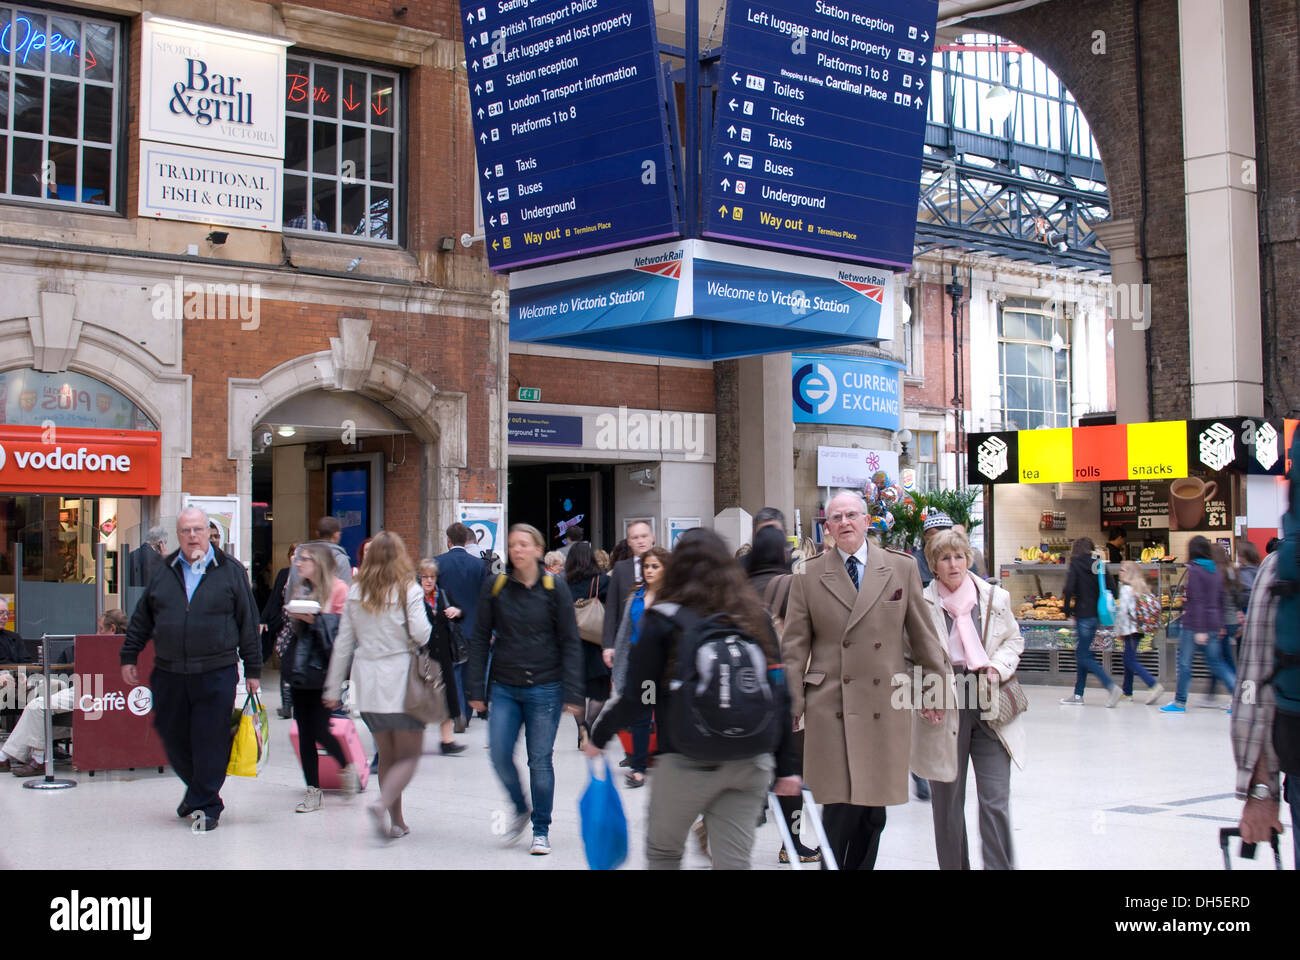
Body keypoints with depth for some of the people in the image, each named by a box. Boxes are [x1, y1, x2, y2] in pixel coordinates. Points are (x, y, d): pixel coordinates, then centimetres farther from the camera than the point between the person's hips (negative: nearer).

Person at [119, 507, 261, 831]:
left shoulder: (231, 571, 3)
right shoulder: (163, 572, 10)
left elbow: (248, 622, 4)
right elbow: (141, 619, 17)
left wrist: (253, 669, 3)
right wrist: (129, 657, 13)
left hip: (216, 674, -3)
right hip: (168, 674, 3)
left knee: (210, 742, -2)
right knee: (173, 739, 10)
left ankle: (206, 805, 10)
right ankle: (197, 788, 33)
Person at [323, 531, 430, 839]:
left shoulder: (355, 592, 7)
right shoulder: (408, 590, -7)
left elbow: (343, 642, 9)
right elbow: (421, 633, -16)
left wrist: (333, 687, 14)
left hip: (367, 681, 5)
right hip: (401, 679, -5)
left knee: (386, 754, 14)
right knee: (409, 755, 1)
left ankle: (397, 821, 16)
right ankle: (383, 804, -21)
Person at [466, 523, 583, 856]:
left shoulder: (554, 588, -3)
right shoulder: (495, 586, 1)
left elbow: (570, 643, -1)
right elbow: (480, 638, 6)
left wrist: (572, 694, -7)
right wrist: (476, 688, 1)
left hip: (544, 689, -2)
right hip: (504, 688, 2)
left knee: (540, 761, 2)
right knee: (499, 755, -4)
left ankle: (541, 830, 19)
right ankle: (520, 809, 24)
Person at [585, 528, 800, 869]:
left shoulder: (663, 622, -6)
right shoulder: (756, 616, 6)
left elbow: (637, 697, -7)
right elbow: (780, 694, 4)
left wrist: (599, 735, 9)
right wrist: (785, 764, 8)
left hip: (689, 761, -3)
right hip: (751, 761, 3)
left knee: (662, 851, 19)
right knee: (735, 862, 6)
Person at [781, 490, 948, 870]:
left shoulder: (902, 568, 8)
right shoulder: (809, 576, 5)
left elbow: (923, 635, 12)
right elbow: (794, 646, 6)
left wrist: (934, 684, 10)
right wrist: (792, 703, 2)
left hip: (885, 706, 2)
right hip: (830, 707, -1)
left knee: (874, 810, 6)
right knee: (841, 807, -6)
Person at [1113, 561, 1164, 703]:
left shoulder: (1126, 589, -11)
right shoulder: (1143, 589, 12)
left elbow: (1122, 611, -15)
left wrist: (1119, 631, -7)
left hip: (1130, 629, -9)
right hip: (1140, 629, 9)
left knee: (1131, 661, -8)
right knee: (1128, 659, 15)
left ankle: (1154, 685, -20)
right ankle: (1127, 692, 20)